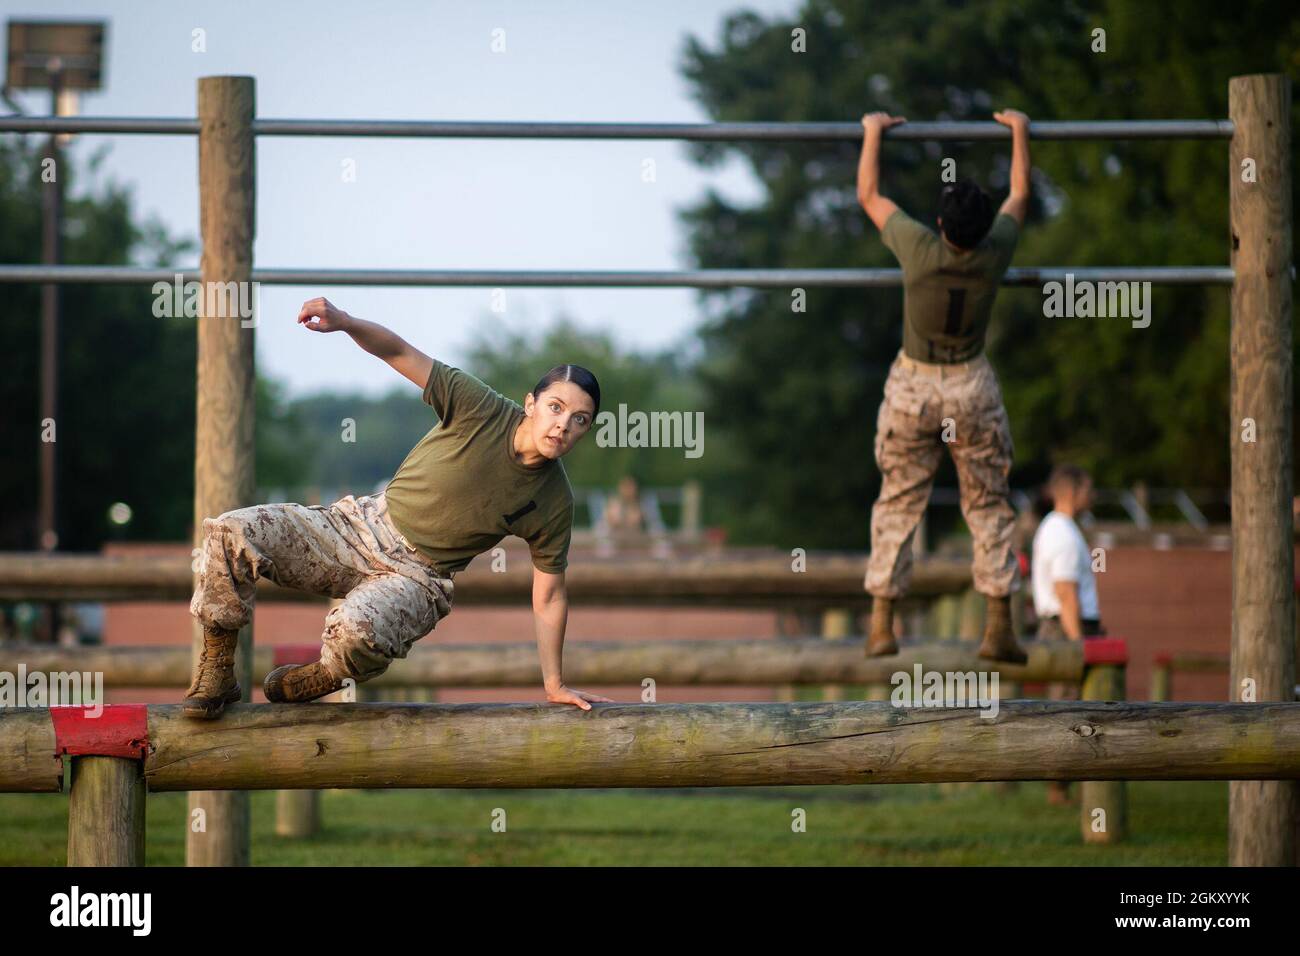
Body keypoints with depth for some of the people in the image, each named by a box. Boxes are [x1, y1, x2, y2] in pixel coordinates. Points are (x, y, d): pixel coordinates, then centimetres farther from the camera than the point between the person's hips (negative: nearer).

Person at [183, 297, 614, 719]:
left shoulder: (553, 503, -8)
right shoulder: (481, 408, -11)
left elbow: (549, 596, 1)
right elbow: (399, 352, -9)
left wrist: (554, 684, -1)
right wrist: (344, 322, -29)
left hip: (416, 576, -2)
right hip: (363, 526, 2)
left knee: (355, 631, -38)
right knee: (233, 532, -22)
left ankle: (323, 678, 0)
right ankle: (217, 670, -2)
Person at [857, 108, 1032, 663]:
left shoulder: (920, 251, -19)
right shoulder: (994, 254, -14)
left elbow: (869, 197, -2)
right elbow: (1019, 197, 7)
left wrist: (873, 134, 11)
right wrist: (1020, 132, 20)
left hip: (912, 387, -1)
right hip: (972, 389, 1)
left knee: (897, 504, 7)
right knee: (989, 506, 7)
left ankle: (881, 624, 3)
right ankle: (998, 626, 1)